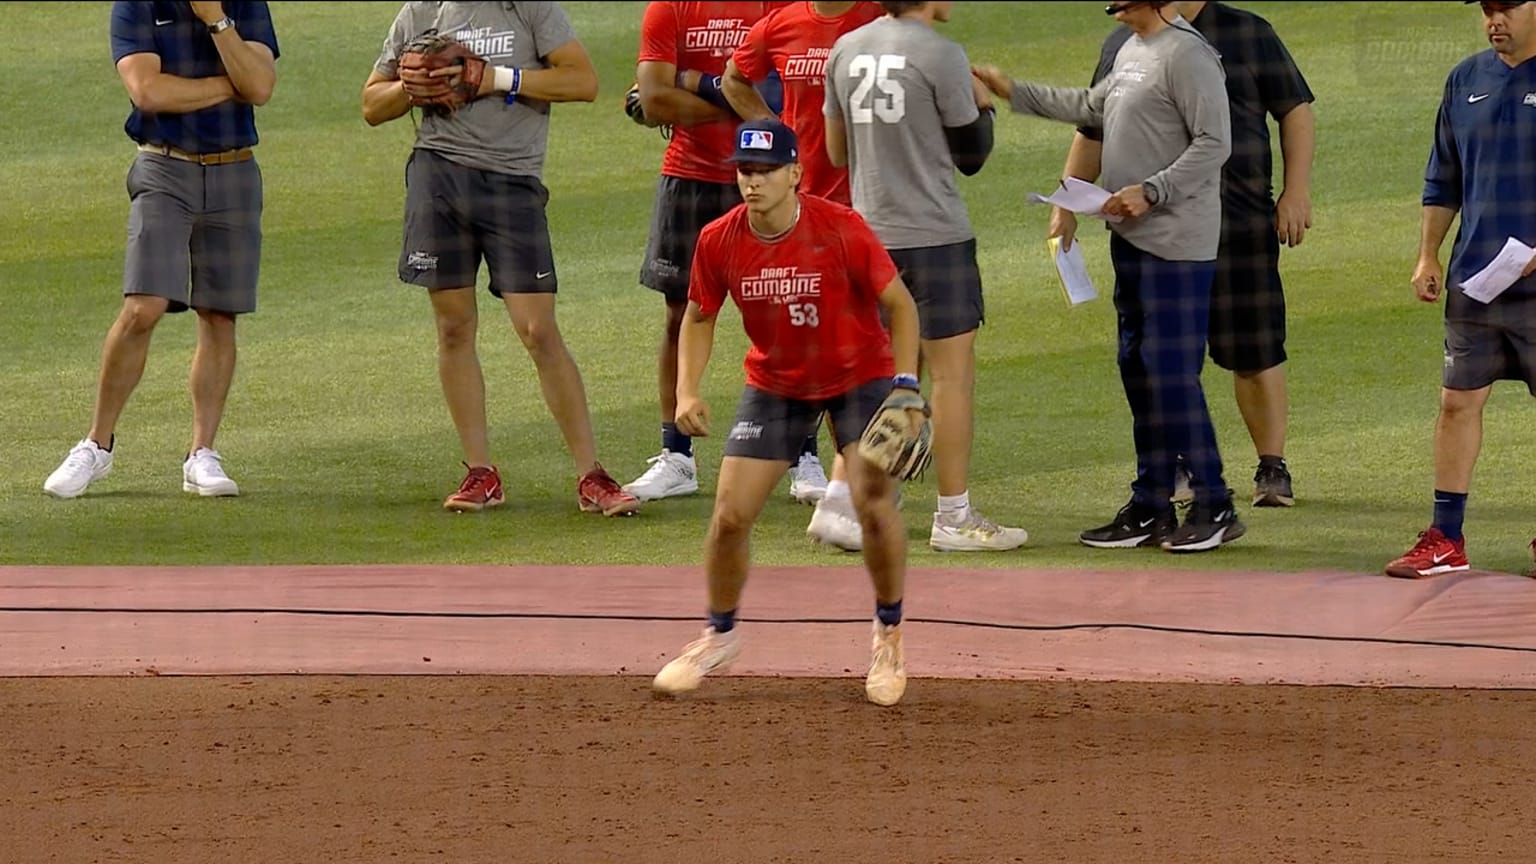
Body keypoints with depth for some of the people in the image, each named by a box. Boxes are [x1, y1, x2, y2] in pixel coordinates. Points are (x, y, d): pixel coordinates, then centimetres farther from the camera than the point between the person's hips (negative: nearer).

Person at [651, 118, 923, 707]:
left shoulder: (841, 231, -25)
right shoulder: (719, 241, -15)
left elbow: (900, 304, -15)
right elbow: (700, 316, 2)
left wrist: (906, 387, -24)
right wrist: (686, 392, -11)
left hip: (860, 377, -3)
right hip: (775, 386, 3)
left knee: (874, 504, -19)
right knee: (730, 515, -2)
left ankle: (889, 635, 6)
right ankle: (720, 636, 23)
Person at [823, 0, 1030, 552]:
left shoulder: (846, 50, 5)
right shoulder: (941, 56, -13)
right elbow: (971, 156, -4)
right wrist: (982, 105, 13)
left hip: (870, 232, 6)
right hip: (935, 234, -6)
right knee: (953, 371, 1)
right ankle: (954, 518, 2)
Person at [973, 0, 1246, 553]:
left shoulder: (1186, 55, -15)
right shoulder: (1130, 51, 14)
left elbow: (1214, 144, -19)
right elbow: (1092, 108, 30)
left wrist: (1151, 191, -22)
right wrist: (1013, 92, 33)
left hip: (1176, 243, -9)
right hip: (1131, 237, 9)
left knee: (1172, 373, -9)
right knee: (1138, 370, 11)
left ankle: (1214, 507, -2)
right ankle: (1151, 509, 17)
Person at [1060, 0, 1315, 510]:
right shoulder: (1124, 45, 11)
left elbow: (1295, 111, 5)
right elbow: (1092, 132, 19)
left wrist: (1297, 190, -5)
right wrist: (1066, 203, 13)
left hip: (1241, 225, -2)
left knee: (1256, 352, -2)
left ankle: (1272, 469, 7)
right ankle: (1174, 467, 16)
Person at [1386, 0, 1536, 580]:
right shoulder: (1465, 80, 11)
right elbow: (1443, 179, 18)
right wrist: (1428, 255, 12)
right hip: (1472, 282, 5)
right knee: (1458, 402, 4)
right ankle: (1444, 539, 8)